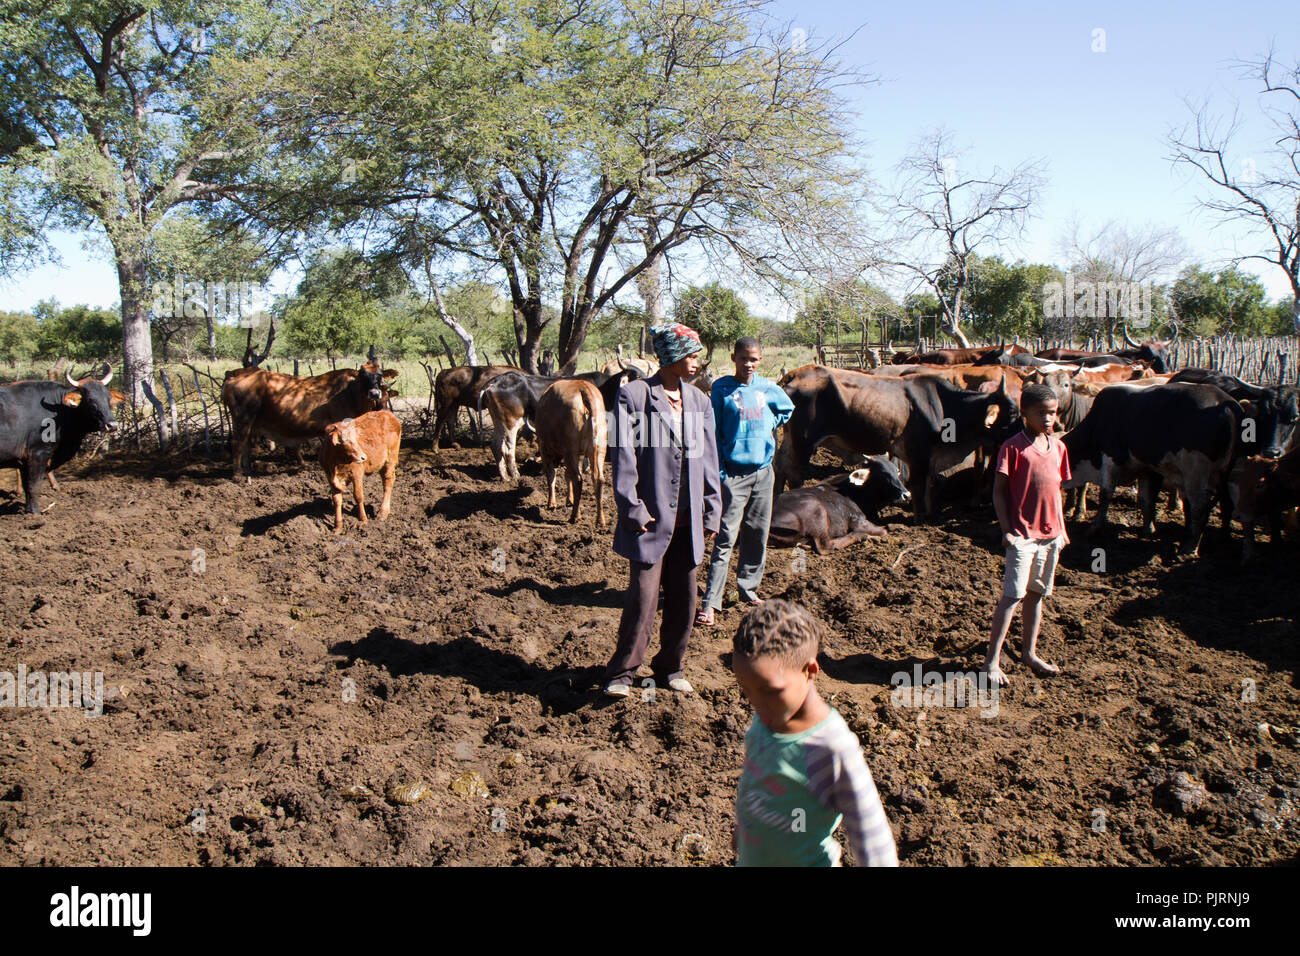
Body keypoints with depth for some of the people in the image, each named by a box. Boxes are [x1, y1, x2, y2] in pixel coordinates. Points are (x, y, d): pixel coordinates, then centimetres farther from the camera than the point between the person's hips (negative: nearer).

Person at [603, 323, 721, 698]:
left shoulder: (698, 400, 11)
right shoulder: (633, 395, -6)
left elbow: (708, 459, 14)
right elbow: (624, 457, -8)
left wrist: (711, 511, 11)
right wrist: (633, 509, -12)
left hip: (688, 521, 6)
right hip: (651, 518, -5)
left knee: (684, 600, 10)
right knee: (643, 597, -6)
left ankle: (670, 668, 27)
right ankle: (622, 673, 9)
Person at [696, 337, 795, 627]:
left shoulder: (768, 388, 7)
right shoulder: (722, 389, -4)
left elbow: (788, 409, 28)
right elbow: (713, 433, -5)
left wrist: (770, 426, 11)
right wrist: (719, 472, -11)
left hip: (763, 471, 5)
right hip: (733, 473, -4)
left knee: (758, 535, 11)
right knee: (725, 538, -8)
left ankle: (748, 588, 27)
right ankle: (710, 602, -7)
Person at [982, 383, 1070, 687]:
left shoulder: (1058, 447, 9)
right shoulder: (1013, 447, -10)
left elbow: (1055, 490, 17)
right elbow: (999, 491, -10)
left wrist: (1061, 528, 14)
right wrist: (1007, 530, -15)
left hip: (1050, 534, 6)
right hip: (1022, 534, -6)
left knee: (1037, 593, 14)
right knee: (1013, 595, -8)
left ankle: (1029, 652, 27)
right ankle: (992, 660, -3)